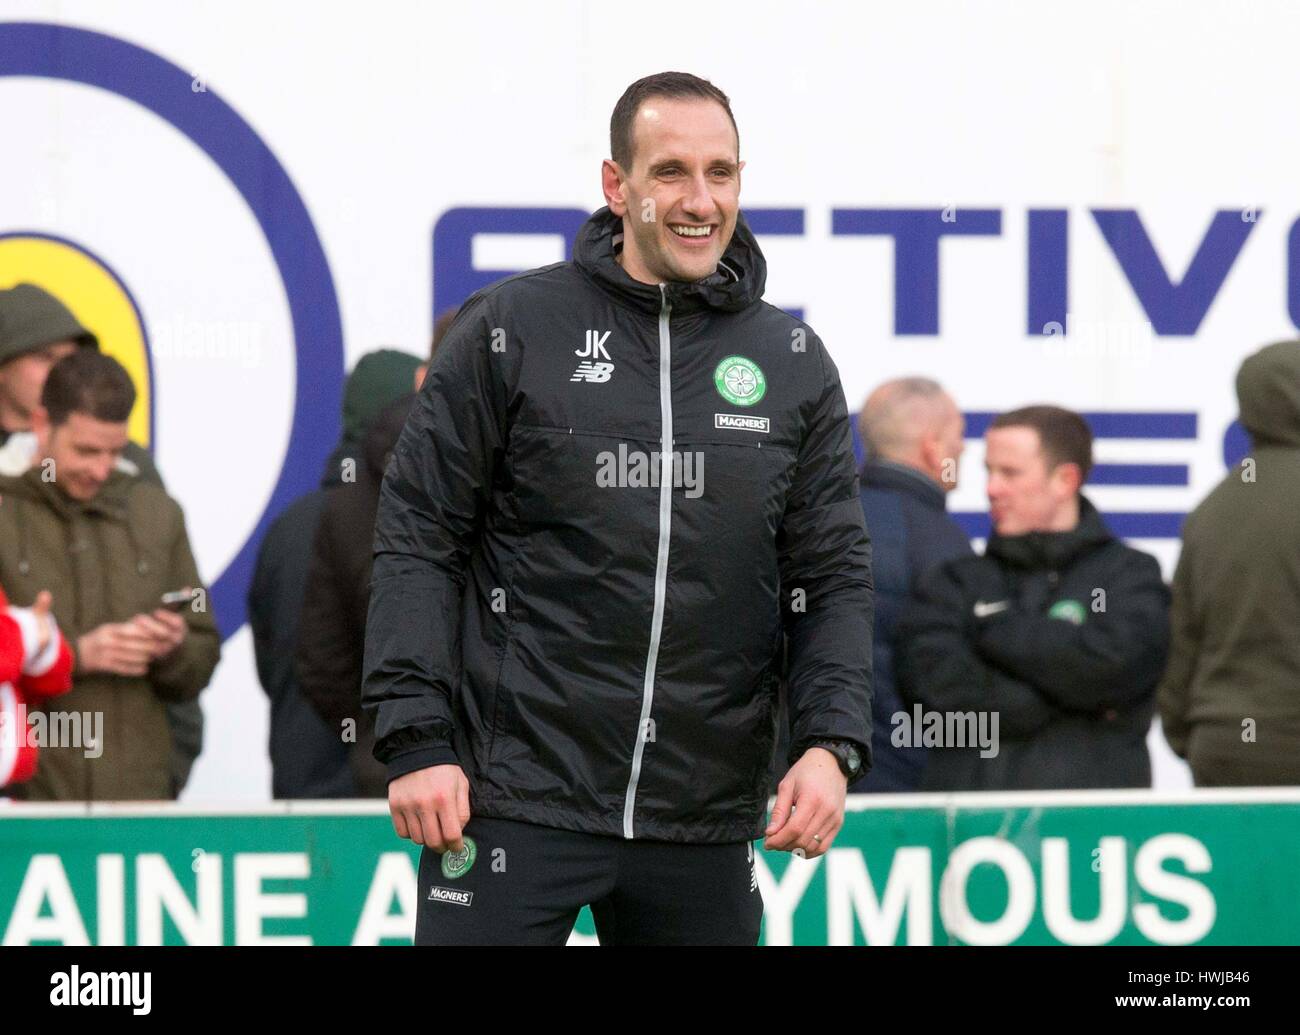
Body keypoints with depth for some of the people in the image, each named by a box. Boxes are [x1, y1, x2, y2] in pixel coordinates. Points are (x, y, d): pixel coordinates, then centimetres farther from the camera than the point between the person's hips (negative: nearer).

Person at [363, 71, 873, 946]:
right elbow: (418, 540, 0)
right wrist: (415, 741, -7)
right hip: (516, 800, -3)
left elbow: (834, 576, 10)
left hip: (706, 824, 3)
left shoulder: (793, 363, 9)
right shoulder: (512, 328, 0)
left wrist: (833, 743, -5)